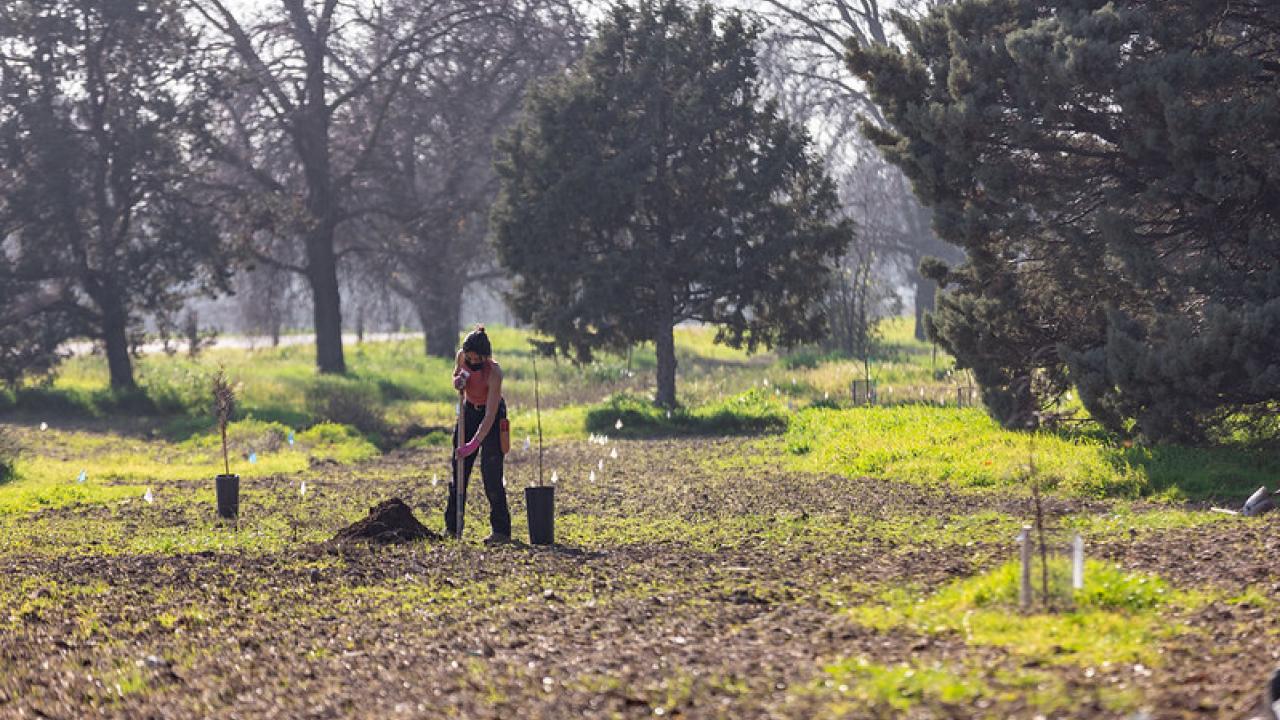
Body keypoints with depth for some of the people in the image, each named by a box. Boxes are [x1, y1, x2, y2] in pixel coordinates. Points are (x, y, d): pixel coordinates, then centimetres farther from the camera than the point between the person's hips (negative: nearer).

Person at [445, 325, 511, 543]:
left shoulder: (494, 373, -32)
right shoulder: (461, 357, -15)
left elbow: (490, 417, -33)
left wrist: (473, 444, -39)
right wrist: (458, 380, -15)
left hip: (492, 415, -6)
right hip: (469, 410, 6)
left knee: (491, 474, -14)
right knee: (459, 470, 7)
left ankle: (501, 530, -9)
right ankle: (452, 527, 14)